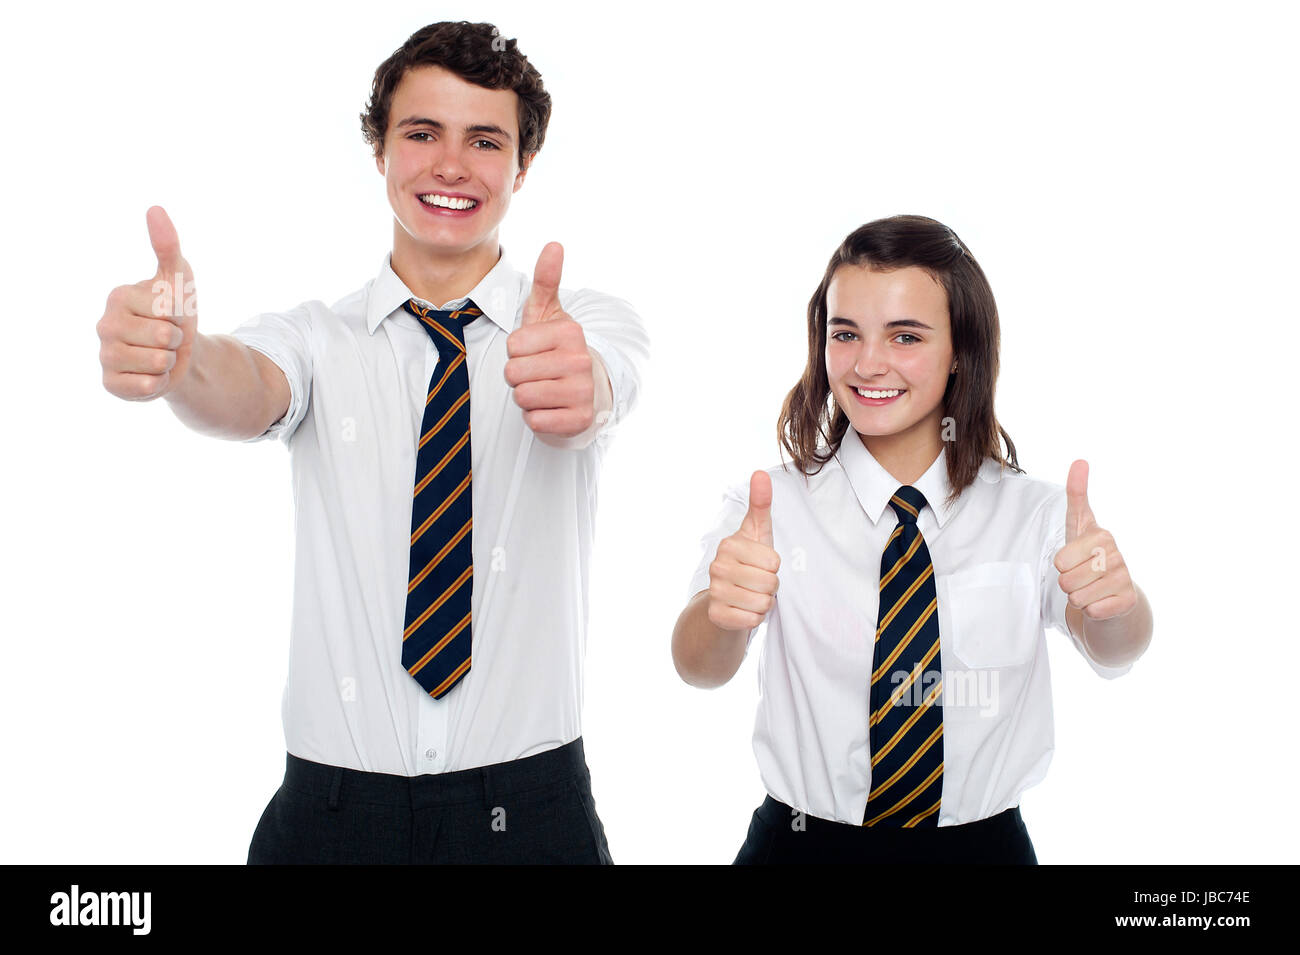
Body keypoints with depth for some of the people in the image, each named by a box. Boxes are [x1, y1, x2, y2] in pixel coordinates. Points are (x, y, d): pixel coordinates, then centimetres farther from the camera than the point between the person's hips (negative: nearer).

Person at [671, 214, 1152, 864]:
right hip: (803, 842, -1)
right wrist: (722, 611, -46)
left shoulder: (1030, 513, -4)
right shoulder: (770, 506, -9)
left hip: (983, 842, 1)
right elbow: (698, 666, -23)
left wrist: (1114, 602, -44)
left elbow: (1112, 651, -20)